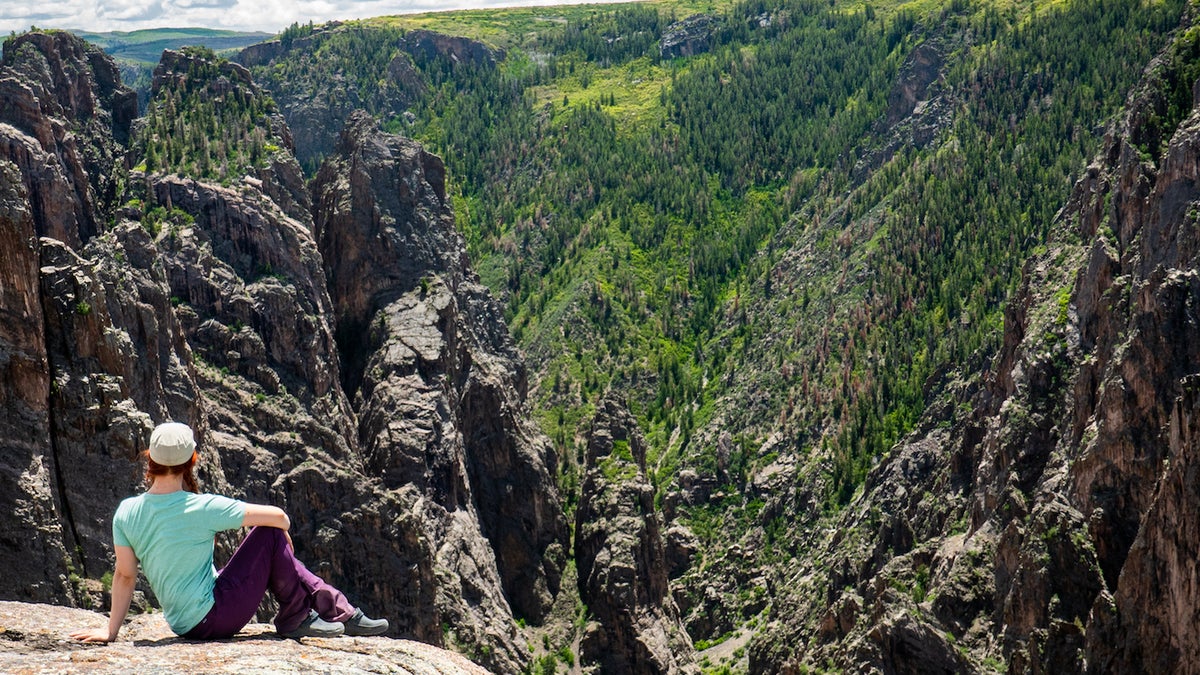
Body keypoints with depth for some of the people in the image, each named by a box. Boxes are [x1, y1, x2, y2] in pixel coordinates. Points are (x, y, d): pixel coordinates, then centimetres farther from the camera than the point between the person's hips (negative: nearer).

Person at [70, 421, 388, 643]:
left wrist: (111, 630, 10)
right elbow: (278, 517, -14)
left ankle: (340, 610, 18)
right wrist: (284, 533, 9)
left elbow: (124, 575, 1)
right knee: (269, 535, -3)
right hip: (214, 619, -7)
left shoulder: (126, 513, -4)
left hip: (184, 625, 7)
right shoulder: (202, 508, -20)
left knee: (274, 557, 20)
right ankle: (295, 619, 8)